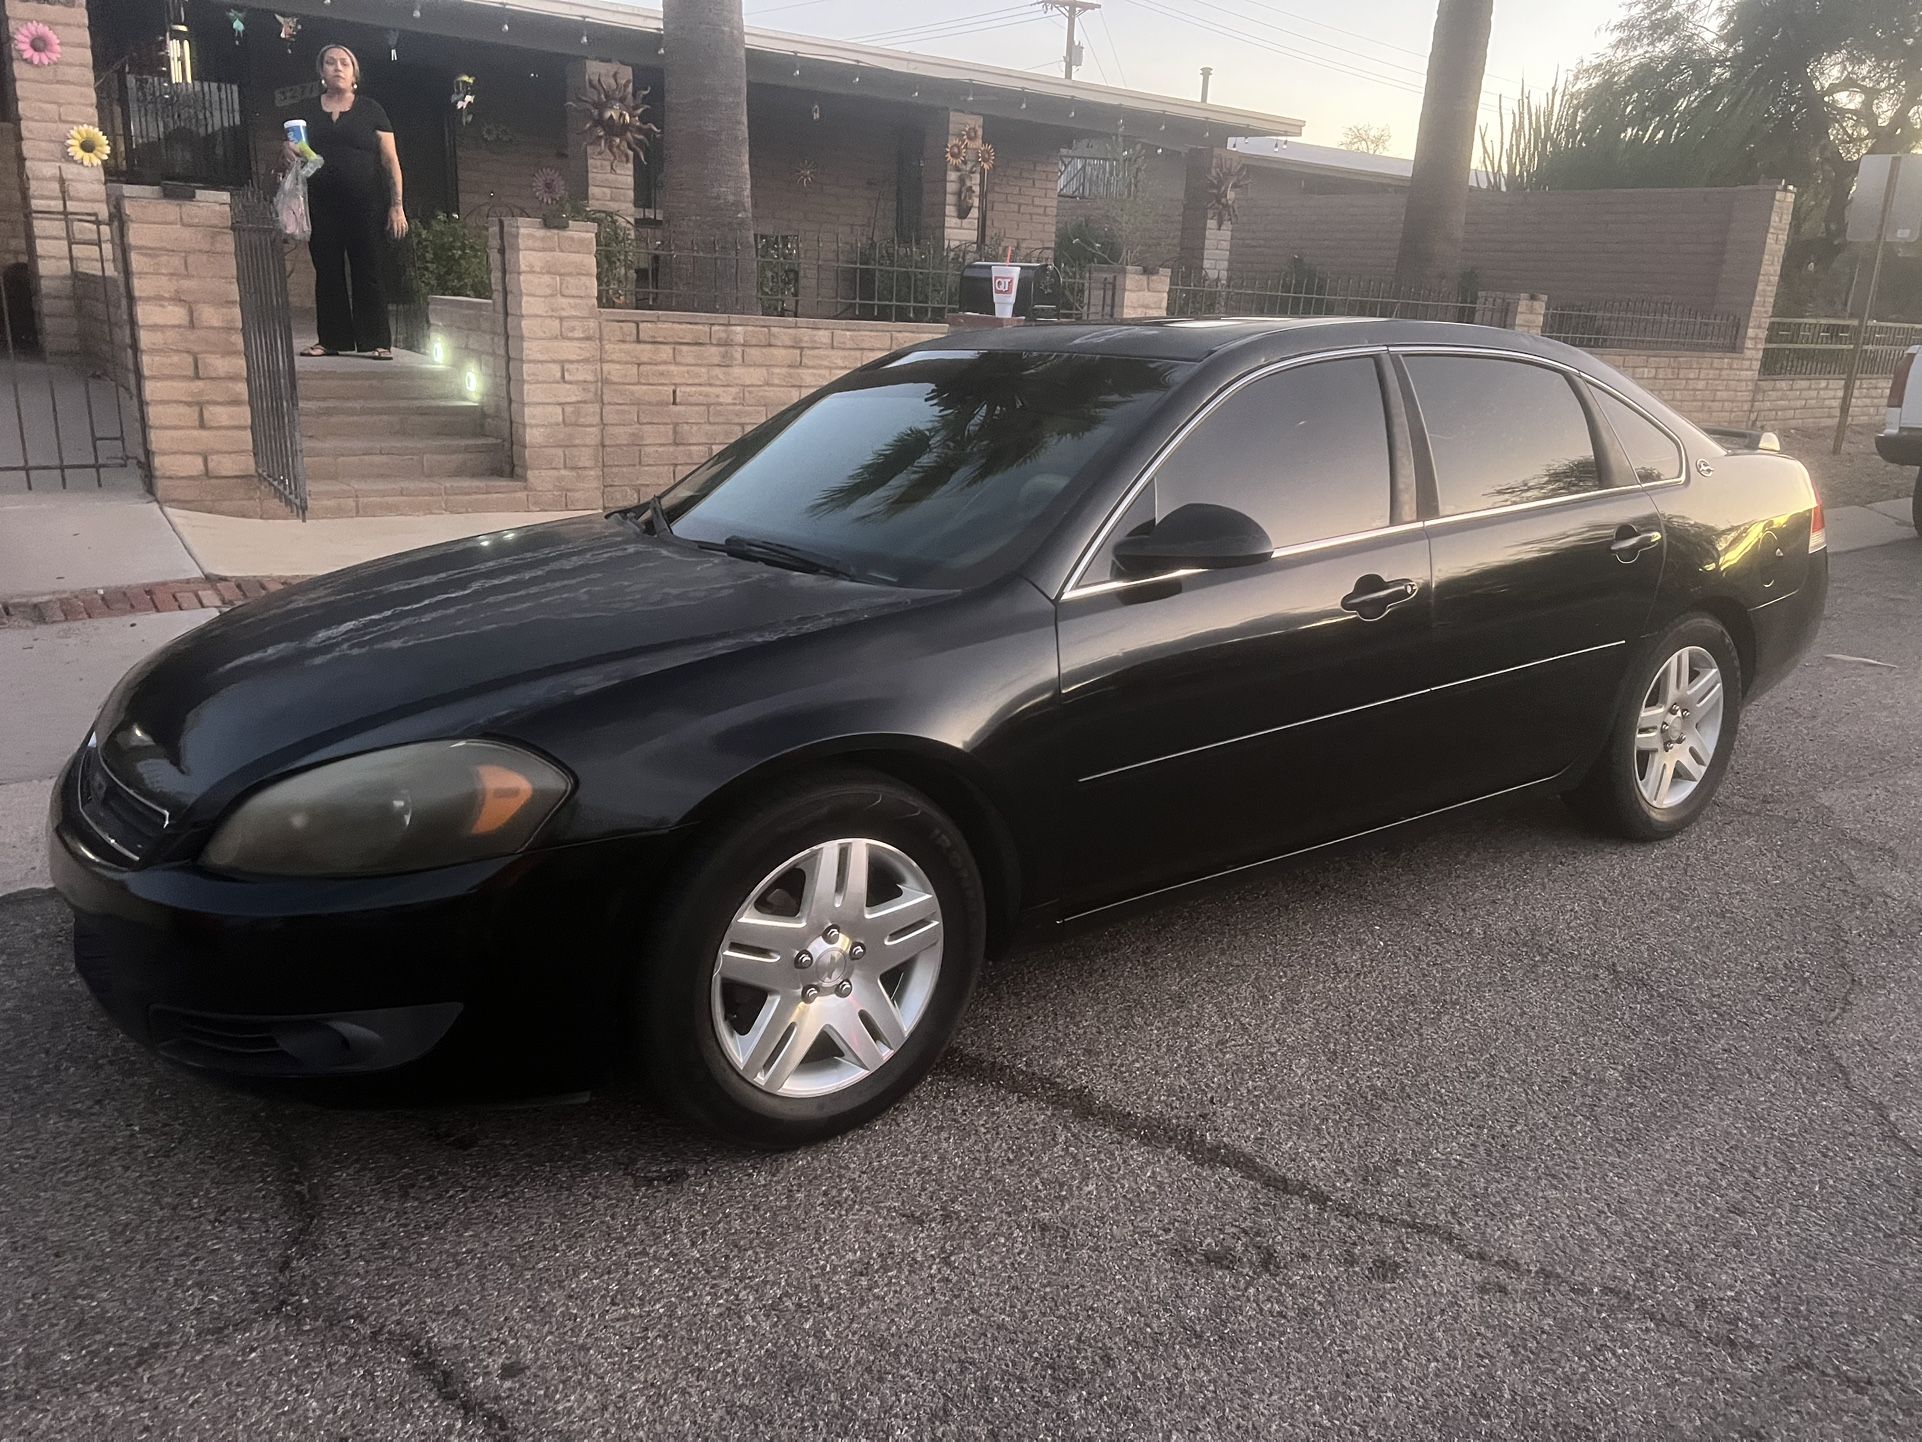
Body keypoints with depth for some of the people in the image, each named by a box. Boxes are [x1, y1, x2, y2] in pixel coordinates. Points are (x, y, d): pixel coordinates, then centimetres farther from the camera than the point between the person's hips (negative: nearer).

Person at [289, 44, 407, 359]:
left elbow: (391, 160, 3)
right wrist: (291, 154, -5)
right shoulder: (309, 112, 14)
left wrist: (397, 205, -6)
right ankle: (332, 339, 8)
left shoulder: (370, 109, 6)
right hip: (322, 207, 3)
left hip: (364, 205, -3)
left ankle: (375, 341, -3)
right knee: (327, 272, 3)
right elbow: (299, 154, 20)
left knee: (368, 271, -5)